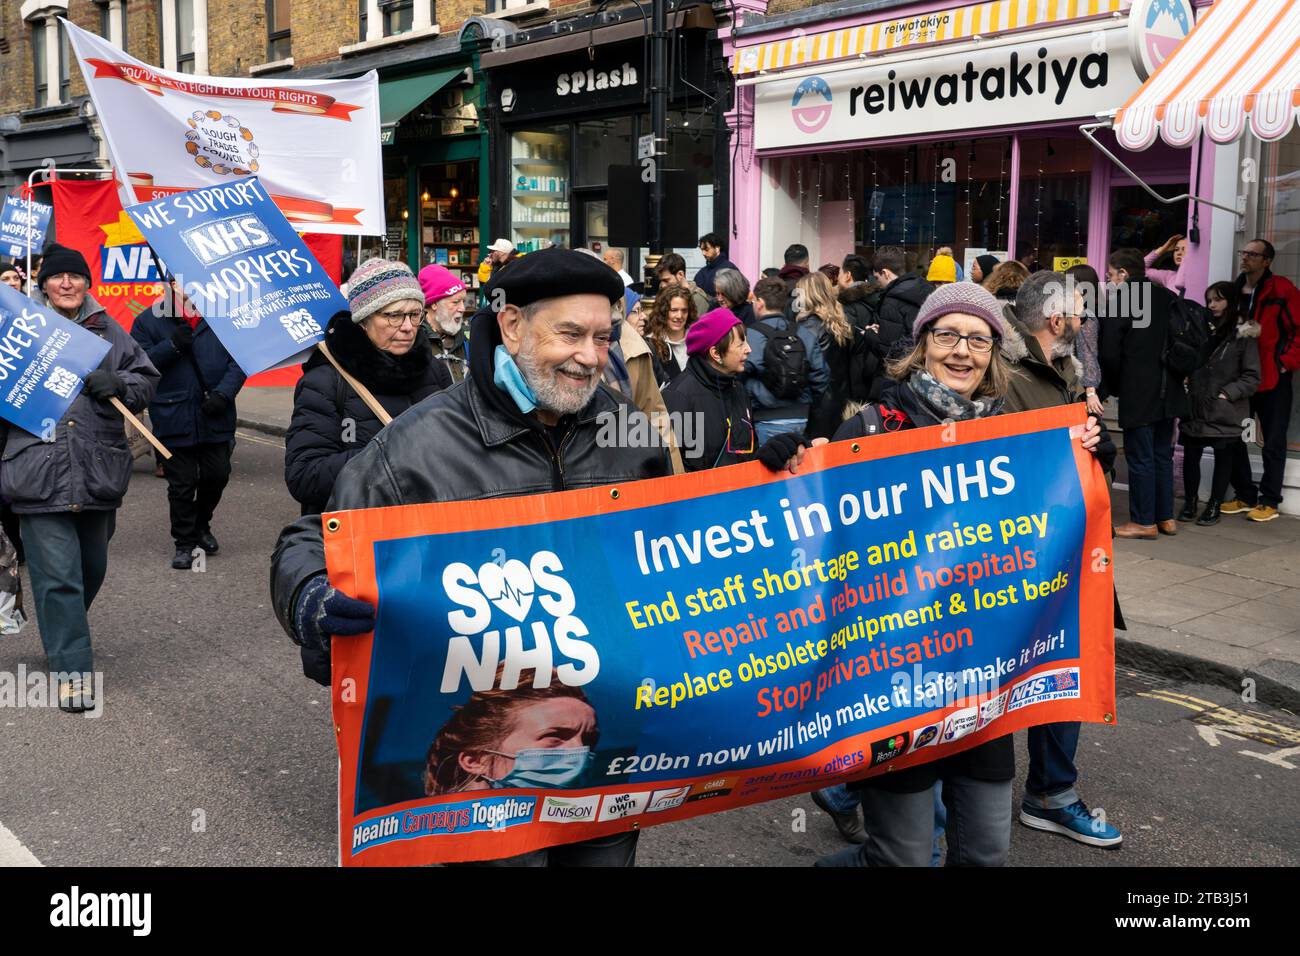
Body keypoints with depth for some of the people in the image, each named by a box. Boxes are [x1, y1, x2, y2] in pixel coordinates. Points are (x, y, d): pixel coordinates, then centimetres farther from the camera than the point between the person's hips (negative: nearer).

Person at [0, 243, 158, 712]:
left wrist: (118, 384, -10)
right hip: (40, 474, -3)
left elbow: (147, 378, 13)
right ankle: (73, 669, -2)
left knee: (92, 568, 17)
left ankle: (63, 639, 41)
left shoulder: (108, 332, 10)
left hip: (98, 475, 3)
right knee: (58, 575, -7)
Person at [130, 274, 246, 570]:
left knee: (217, 476, 10)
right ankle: (184, 542, 19)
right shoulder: (148, 321, 1)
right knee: (181, 484, 4)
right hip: (174, 419, -1)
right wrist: (173, 345, -17)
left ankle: (201, 524, 38)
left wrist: (223, 393, -13)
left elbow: (238, 360, 0)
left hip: (215, 416, 2)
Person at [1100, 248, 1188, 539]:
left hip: (1137, 394, -7)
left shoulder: (1119, 300, -10)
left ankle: (1144, 522, 5)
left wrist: (1116, 386, 2)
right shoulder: (1168, 297, 9)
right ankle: (1166, 517, 22)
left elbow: (1109, 353, -12)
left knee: (1140, 458, 0)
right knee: (1162, 455, 15)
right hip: (1168, 392, 7)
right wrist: (1173, 378, 17)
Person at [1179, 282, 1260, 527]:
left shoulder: (1243, 335, -3)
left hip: (1226, 412, -4)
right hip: (1196, 408, 4)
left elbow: (1252, 377, -5)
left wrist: (1227, 393, -14)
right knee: (1190, 456, 4)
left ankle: (1214, 506, 14)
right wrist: (1188, 388, 1)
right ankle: (1190, 502, 17)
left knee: (1223, 458, 5)